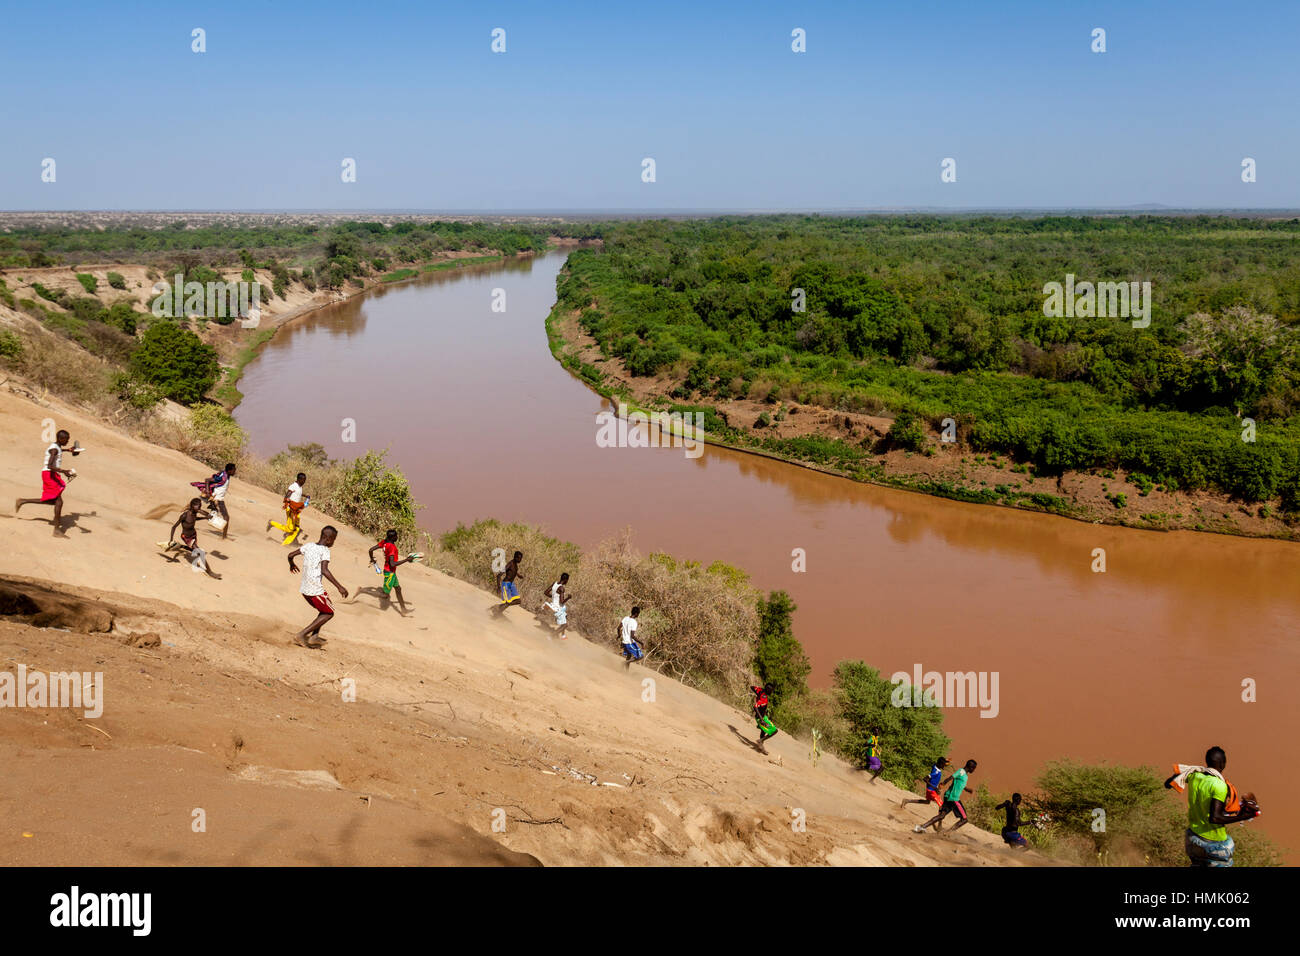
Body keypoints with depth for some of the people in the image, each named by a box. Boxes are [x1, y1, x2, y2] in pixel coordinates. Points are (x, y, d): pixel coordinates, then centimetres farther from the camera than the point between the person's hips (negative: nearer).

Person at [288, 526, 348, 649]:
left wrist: (292, 564, 37)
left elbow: (290, 554, 14)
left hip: (304, 589, 8)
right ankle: (302, 635, 0)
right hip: (316, 590, -8)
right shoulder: (324, 550, -13)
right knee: (329, 613, 9)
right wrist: (339, 587, -26)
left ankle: (314, 636, 11)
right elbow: (324, 571, -26)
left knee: (325, 611, 24)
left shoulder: (308, 546, 7)